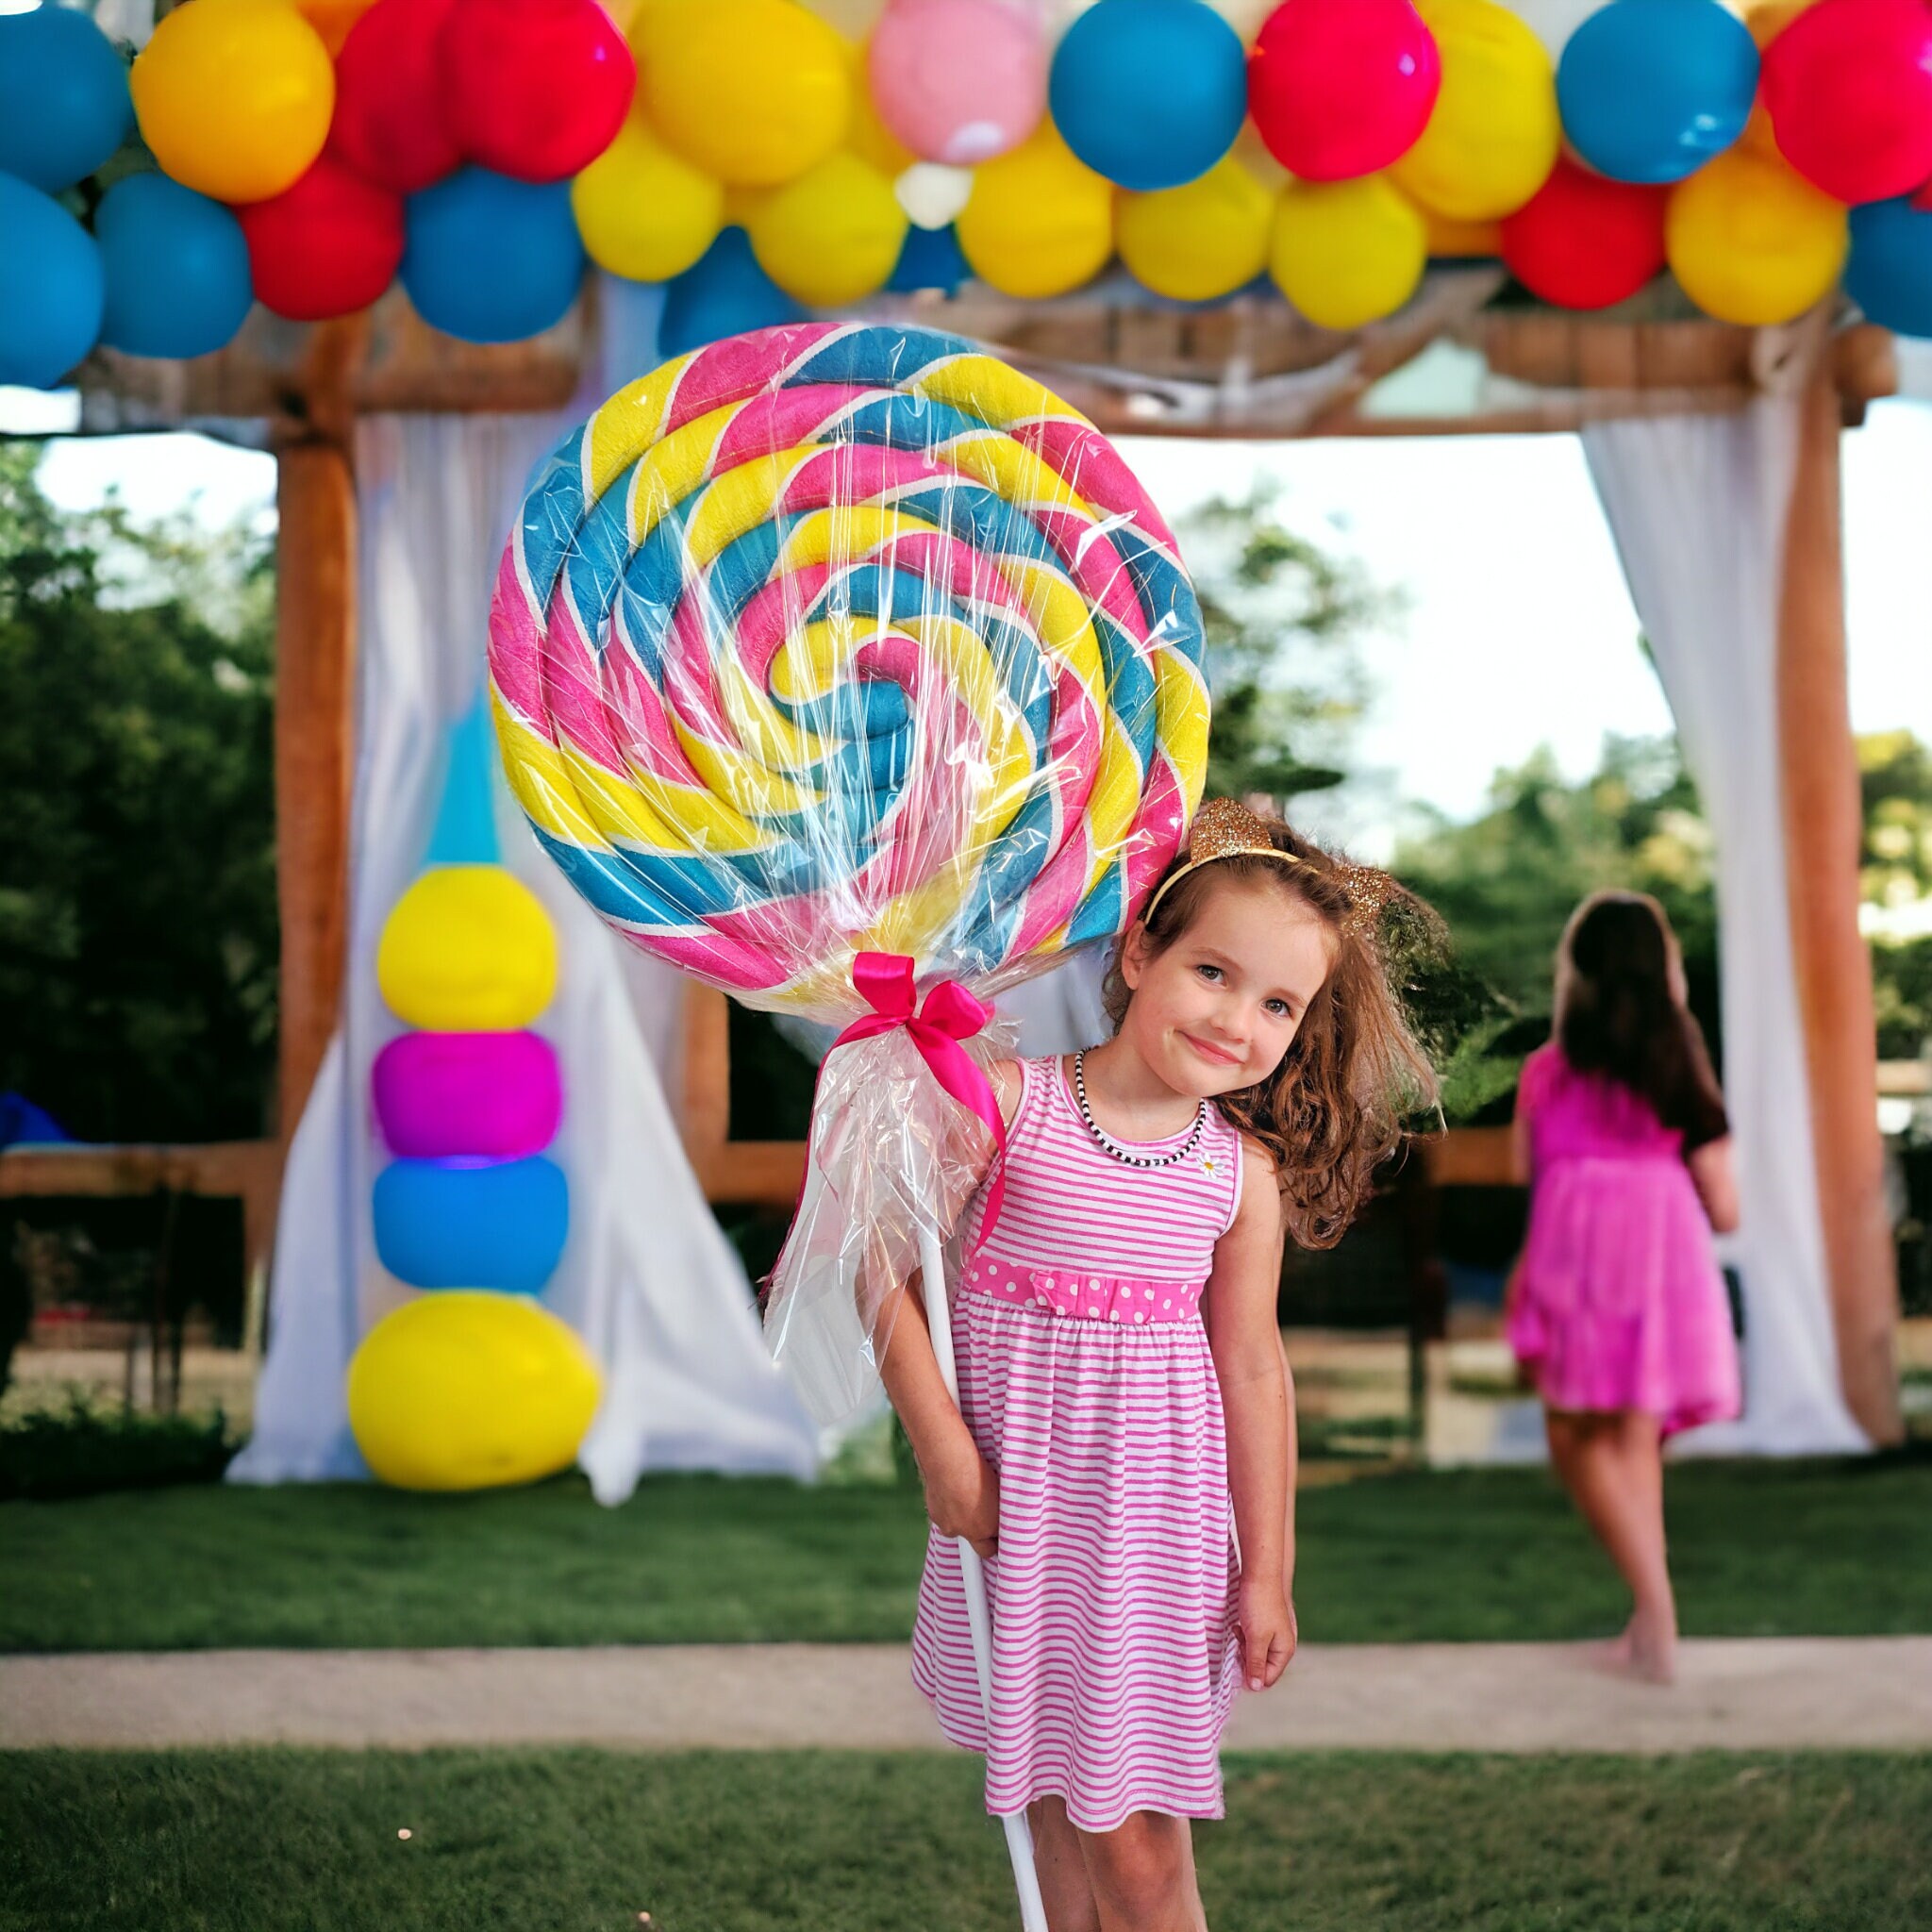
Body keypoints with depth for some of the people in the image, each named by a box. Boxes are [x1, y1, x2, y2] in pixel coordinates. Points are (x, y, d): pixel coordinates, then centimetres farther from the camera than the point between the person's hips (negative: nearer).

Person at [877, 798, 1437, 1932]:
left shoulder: (1243, 1174, -2)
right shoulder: (1007, 1101, -9)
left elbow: (1254, 1371, 4)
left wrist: (1268, 1572, 7)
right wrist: (942, 1448, -8)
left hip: (1156, 1529, 1)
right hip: (1015, 1511, -1)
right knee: (1056, 1813, 10)